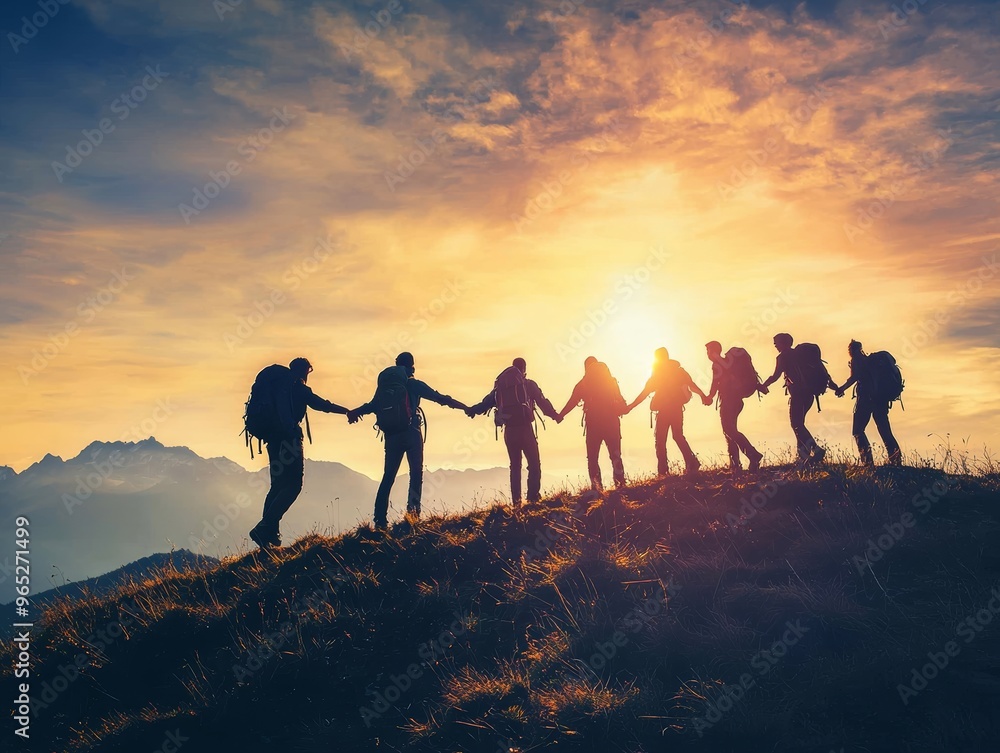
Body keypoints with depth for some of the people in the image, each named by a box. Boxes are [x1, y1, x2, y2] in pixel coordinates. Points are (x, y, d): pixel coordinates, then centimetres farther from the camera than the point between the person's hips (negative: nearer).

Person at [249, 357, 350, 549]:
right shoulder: (299, 389, -5)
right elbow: (322, 405, -3)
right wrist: (347, 411, 7)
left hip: (274, 439, 9)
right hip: (289, 439, -9)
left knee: (278, 485, 15)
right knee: (293, 485, -8)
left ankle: (269, 533, 11)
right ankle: (264, 529, -18)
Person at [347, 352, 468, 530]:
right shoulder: (414, 385, 0)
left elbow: (372, 405, 12)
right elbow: (439, 398, -2)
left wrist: (354, 412, 30)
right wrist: (466, 408, 3)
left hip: (391, 435, 4)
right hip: (411, 433, -4)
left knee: (388, 476, 10)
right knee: (416, 473, -1)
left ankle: (380, 518, 6)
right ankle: (413, 509, -18)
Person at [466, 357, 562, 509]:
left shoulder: (501, 385, 10)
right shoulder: (529, 384, 2)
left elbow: (487, 401, 8)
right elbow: (543, 402, 2)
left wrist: (472, 410, 18)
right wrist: (556, 416, 13)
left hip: (509, 431, 4)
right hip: (525, 428, -4)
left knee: (515, 465, 12)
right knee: (534, 464, 2)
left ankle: (516, 501, 9)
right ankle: (533, 497, -8)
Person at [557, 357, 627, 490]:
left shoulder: (583, 384, 1)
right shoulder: (611, 381, 4)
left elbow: (572, 402, 3)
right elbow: (621, 403, 3)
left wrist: (560, 415, 14)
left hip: (593, 424, -1)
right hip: (611, 423, 1)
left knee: (592, 458, 6)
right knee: (615, 456, 10)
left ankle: (596, 487, -4)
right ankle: (620, 484, 0)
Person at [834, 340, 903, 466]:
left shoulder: (856, 360, 2)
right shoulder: (870, 360, 23)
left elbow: (854, 377, -11)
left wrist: (841, 389, -4)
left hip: (865, 398, -7)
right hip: (881, 399, 7)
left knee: (858, 430, -3)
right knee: (885, 431, 7)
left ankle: (868, 461, -18)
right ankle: (896, 461, -4)